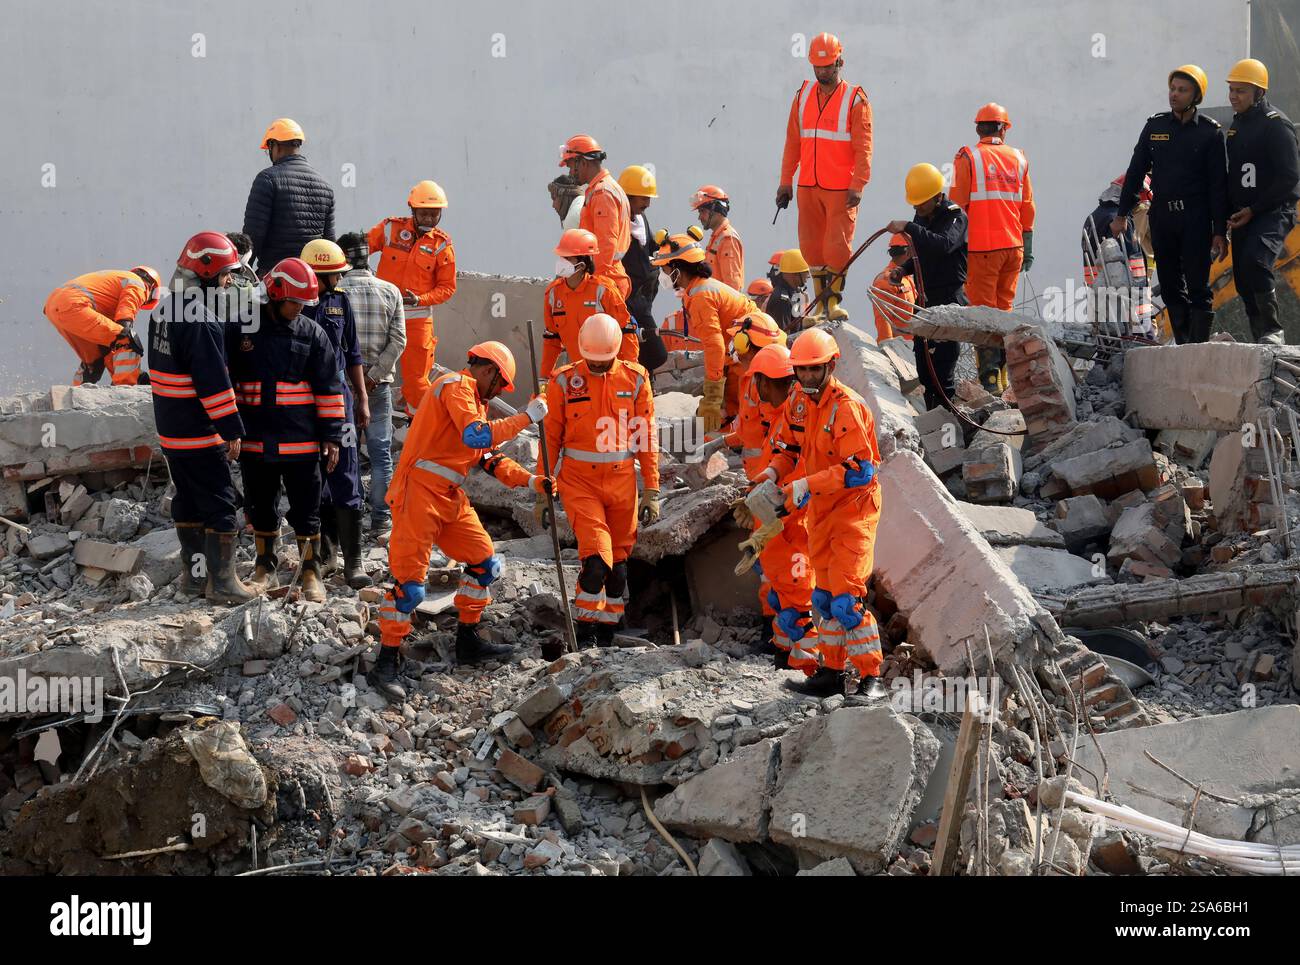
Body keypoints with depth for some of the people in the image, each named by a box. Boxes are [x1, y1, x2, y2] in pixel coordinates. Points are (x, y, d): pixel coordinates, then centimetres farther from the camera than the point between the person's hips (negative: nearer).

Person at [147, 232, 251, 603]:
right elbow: (214, 382, -22)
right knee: (219, 504, -1)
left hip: (170, 429, 9)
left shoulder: (166, 308, 7)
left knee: (188, 500, 16)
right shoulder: (201, 321, -22)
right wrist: (232, 430, -17)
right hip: (201, 433, -9)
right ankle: (222, 582, 1)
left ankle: (193, 574, 23)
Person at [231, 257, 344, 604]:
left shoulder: (312, 334, 1)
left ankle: (311, 574, 11)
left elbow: (328, 389, 2)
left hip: (300, 442, -1)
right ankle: (265, 568, 26)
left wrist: (331, 436, -1)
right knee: (261, 508, 13)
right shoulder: (245, 328, 1)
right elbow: (225, 376, 12)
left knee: (306, 511, 3)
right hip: (255, 441, 1)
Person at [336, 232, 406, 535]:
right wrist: (374, 375, -6)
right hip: (377, 385, 2)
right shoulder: (390, 291, 1)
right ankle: (381, 518, 7)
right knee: (381, 452, 7)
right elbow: (398, 340, -5)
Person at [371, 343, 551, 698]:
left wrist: (531, 481, 16)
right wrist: (526, 417, -17)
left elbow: (490, 459, 25)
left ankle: (468, 641, 26)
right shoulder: (455, 386, -9)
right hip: (420, 492, -10)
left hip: (451, 497, 10)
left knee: (485, 562, 14)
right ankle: (386, 664, -10)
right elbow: (477, 436, -24)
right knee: (410, 581, -12)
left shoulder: (474, 399, 23)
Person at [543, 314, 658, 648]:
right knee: (597, 557, -17)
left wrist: (652, 490, 4)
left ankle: (607, 633, 24)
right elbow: (550, 437, 4)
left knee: (618, 561, 9)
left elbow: (647, 438, 6)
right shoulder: (565, 381, -2)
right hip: (579, 481, -3)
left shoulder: (635, 379, 2)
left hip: (622, 482, 3)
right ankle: (586, 630, -1)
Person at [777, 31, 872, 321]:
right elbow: (792, 142, 13)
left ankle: (835, 300, 7)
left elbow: (863, 147, -6)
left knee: (838, 246, -6)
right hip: (807, 186, 4)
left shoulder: (855, 100, -3)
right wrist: (786, 182, 9)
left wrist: (858, 185, -15)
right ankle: (821, 302, 14)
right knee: (811, 245, 5)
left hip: (841, 189, -4)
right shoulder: (803, 96, 11)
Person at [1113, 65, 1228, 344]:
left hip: (1196, 219, -4)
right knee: (1170, 287, 5)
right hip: (1162, 215, 4)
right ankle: (1183, 345, 10)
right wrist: (1122, 214, 10)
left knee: (1197, 287, -6)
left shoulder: (1210, 131, -2)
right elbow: (1135, 171, 13)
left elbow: (1219, 184, -4)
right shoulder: (1155, 125, 8)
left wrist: (1220, 231, -9)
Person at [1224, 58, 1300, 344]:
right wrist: (1230, 212, 11)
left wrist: (1253, 210, -16)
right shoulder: (1237, 124, 17)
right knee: (1244, 281, 5)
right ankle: (1262, 341, 14)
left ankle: (1273, 330, -21)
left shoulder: (1276, 124, -9)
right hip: (1243, 214, 8)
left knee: (1255, 261, -29)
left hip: (1273, 212, -8)